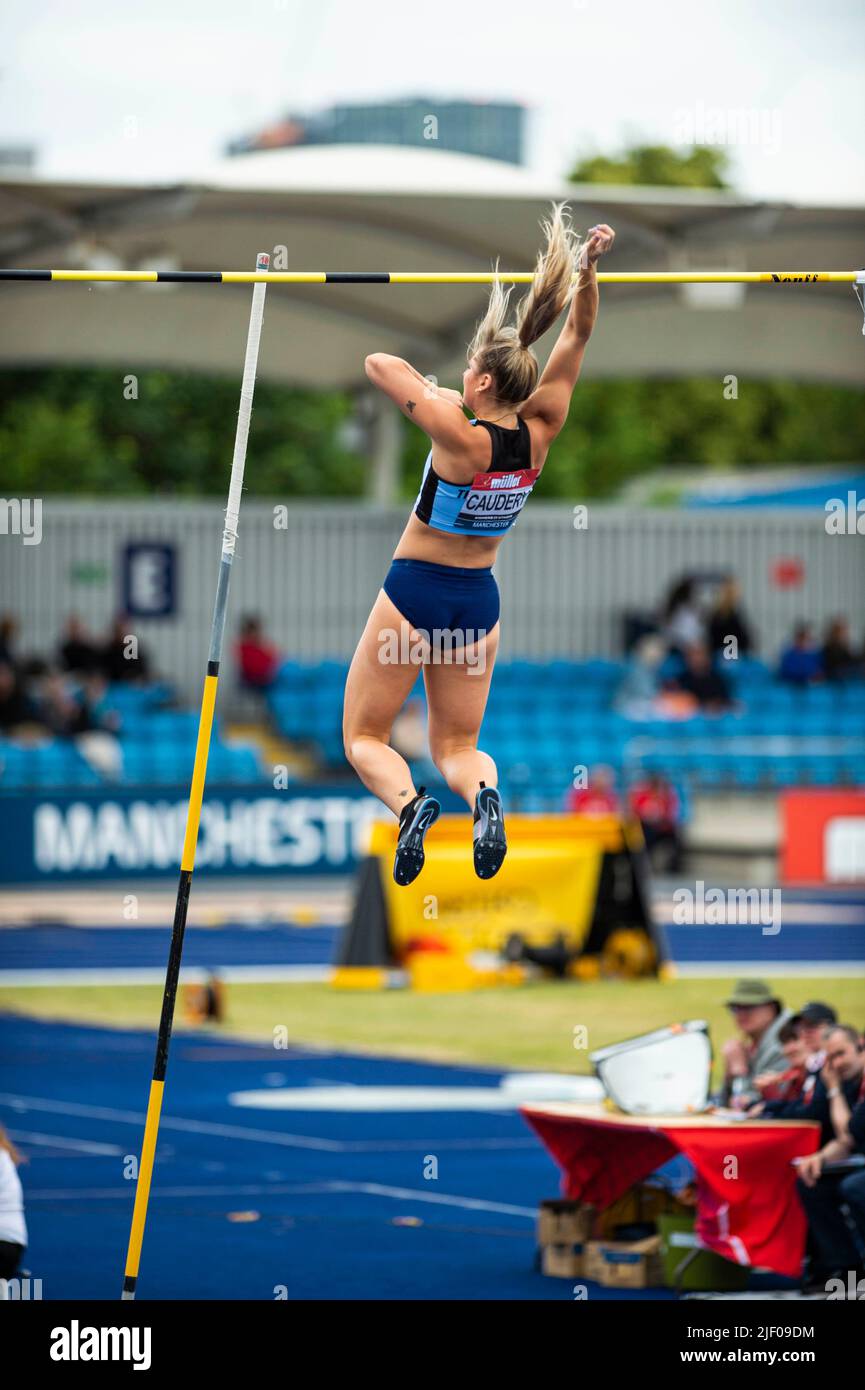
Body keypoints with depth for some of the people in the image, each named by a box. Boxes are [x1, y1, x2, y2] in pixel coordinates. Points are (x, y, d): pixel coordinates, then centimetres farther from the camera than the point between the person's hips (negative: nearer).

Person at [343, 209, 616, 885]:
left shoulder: (460, 438, -24)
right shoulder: (539, 435, -10)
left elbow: (378, 363, -19)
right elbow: (577, 338, -4)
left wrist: (434, 393, -4)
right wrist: (588, 269, -13)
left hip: (416, 590, -5)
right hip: (480, 598, 5)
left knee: (365, 736, 9)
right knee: (456, 745, 16)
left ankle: (409, 804, -23)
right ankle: (484, 796, -20)